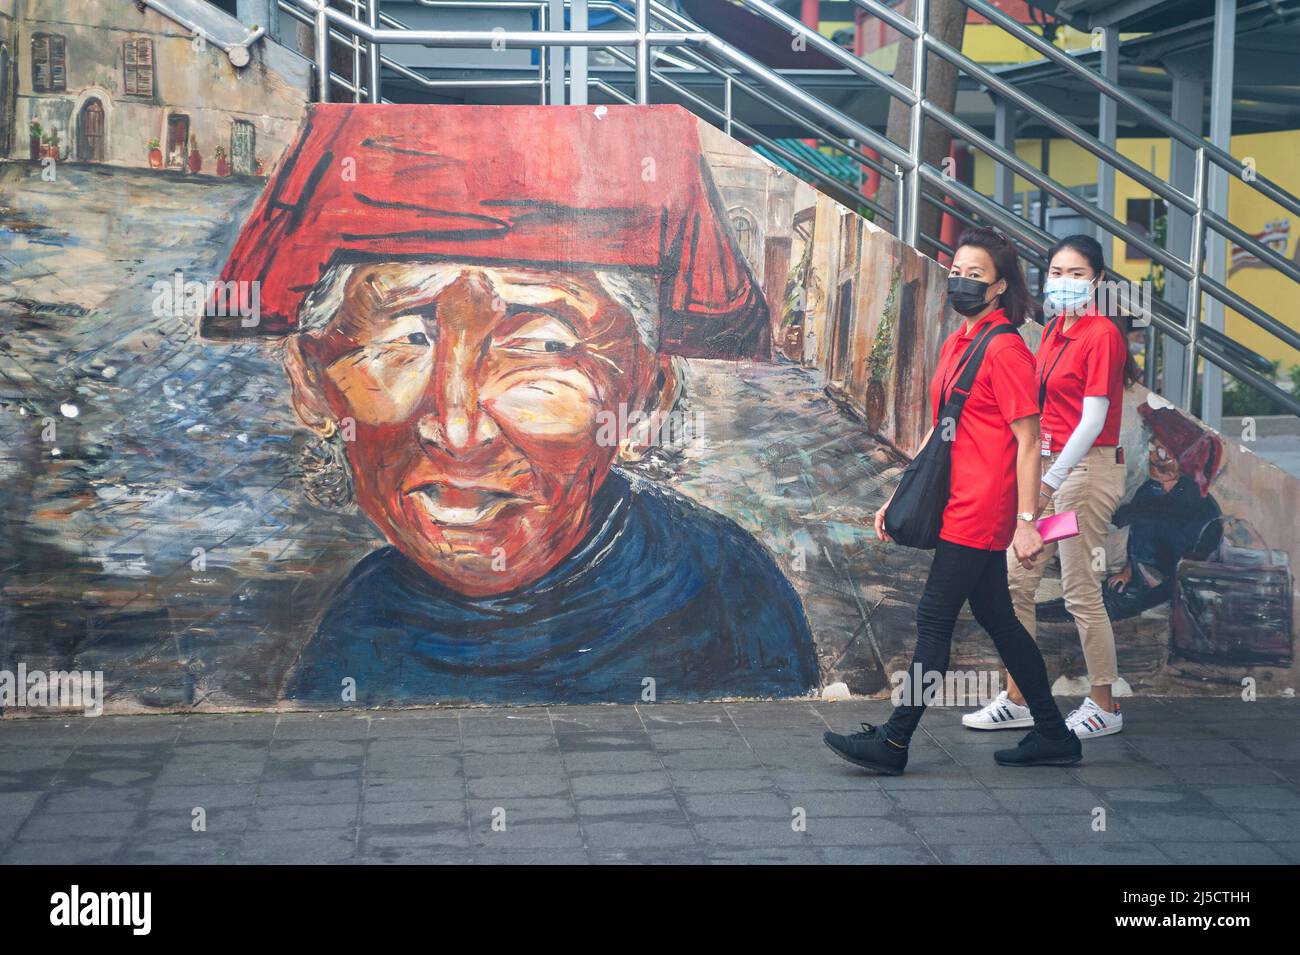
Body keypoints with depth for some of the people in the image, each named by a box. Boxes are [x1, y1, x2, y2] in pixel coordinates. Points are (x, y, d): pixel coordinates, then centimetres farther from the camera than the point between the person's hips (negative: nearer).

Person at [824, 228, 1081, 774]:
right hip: (962, 505, 9)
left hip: (978, 513, -9)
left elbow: (1028, 440, -15)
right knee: (997, 620, 13)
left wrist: (1026, 521, -18)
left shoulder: (1004, 350, -13)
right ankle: (1053, 736, 23)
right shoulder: (955, 345, 15)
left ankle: (894, 743, 3)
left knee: (934, 619, -5)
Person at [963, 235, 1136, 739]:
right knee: (1016, 580, 9)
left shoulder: (1101, 335, -12)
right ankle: (1017, 700, 19)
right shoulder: (1053, 330, 12)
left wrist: (1050, 483, -20)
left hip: (1087, 468, -9)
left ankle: (1105, 707, 12)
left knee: (1081, 592, -2)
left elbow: (1093, 420, -17)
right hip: (1049, 466, 9)